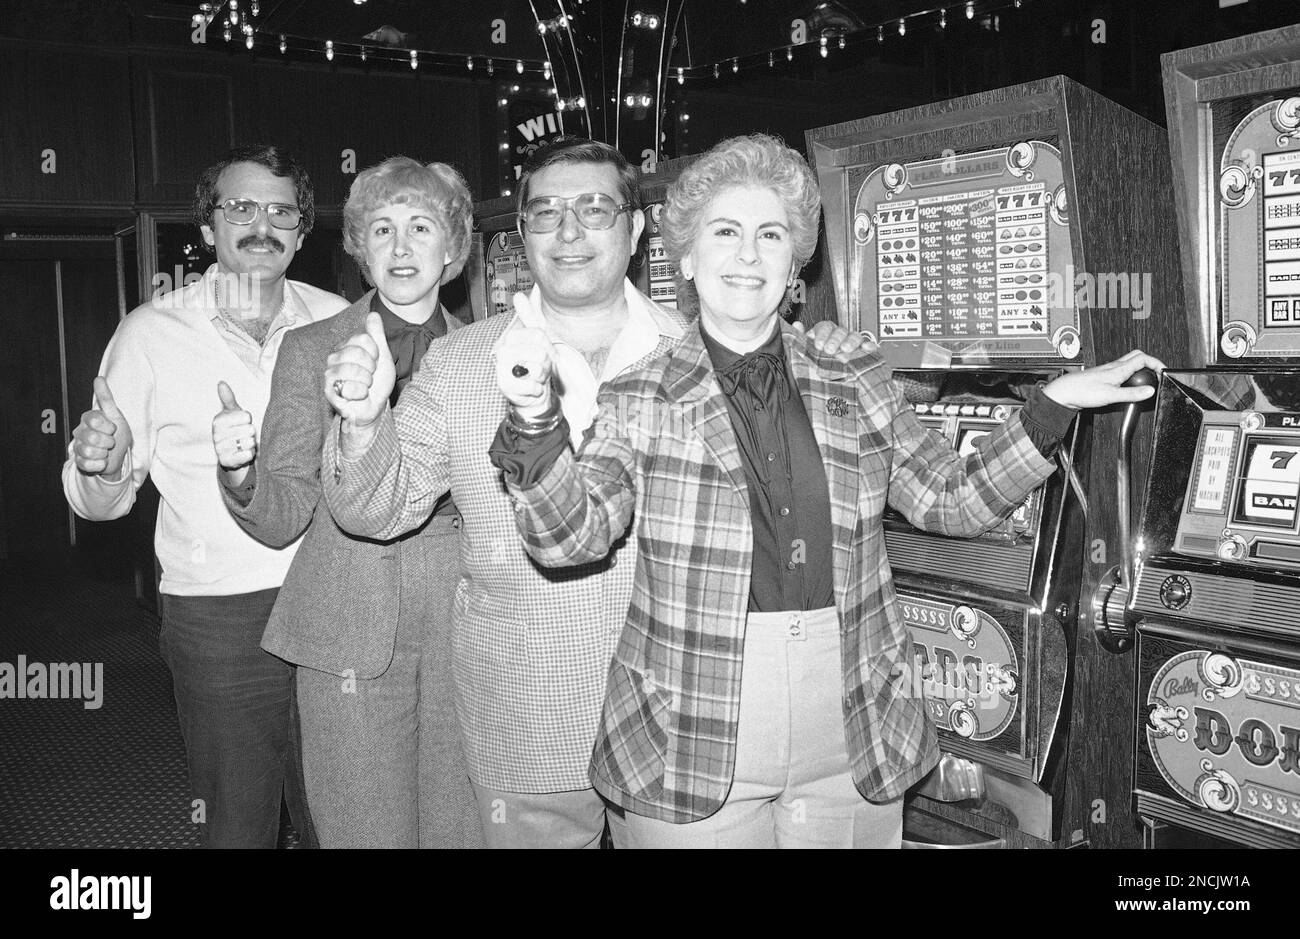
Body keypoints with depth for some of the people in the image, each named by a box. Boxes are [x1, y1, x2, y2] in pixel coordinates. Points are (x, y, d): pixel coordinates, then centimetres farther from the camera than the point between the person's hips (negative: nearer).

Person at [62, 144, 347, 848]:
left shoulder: (334, 319, 4)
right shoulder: (151, 332, -1)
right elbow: (103, 500, 1)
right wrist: (103, 470, -21)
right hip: (219, 624, -2)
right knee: (236, 826, 10)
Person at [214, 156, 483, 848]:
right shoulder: (310, 350, 2)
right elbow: (282, 517, -1)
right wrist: (240, 472, -21)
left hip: (463, 631, 2)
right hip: (349, 633, -1)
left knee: (463, 827, 9)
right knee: (365, 831, 5)